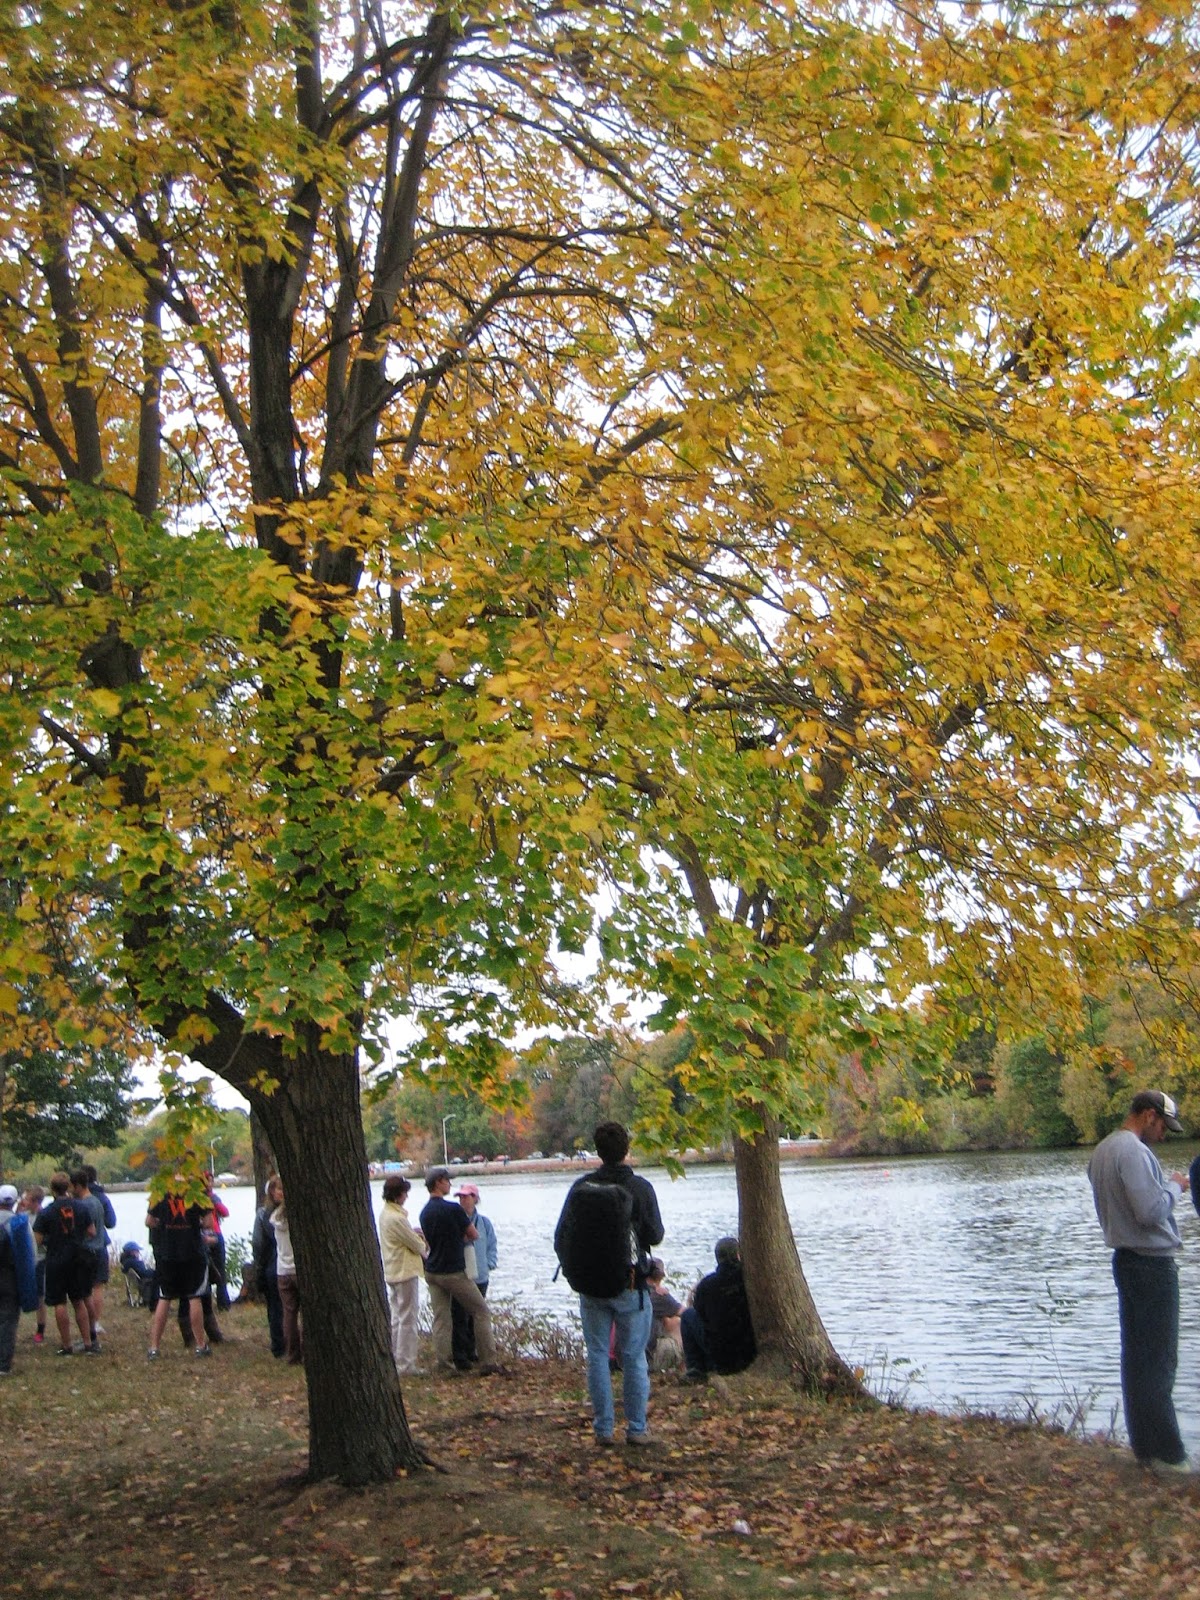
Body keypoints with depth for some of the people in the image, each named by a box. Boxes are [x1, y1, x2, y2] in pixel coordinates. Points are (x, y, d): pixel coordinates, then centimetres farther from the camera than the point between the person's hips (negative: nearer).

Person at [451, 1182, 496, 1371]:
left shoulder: (483, 1222, 3)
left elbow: (491, 1247, 13)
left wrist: (489, 1265, 3)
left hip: (479, 1278, 4)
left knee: (476, 1316, 13)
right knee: (460, 1318, -3)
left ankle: (471, 1351, 26)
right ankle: (460, 1357, 3)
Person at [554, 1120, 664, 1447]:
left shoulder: (581, 1187, -3)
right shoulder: (640, 1188, -9)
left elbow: (561, 1237, -1)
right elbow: (655, 1236, -4)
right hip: (630, 1285, -2)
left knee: (597, 1356, 8)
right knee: (634, 1358, 5)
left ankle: (603, 1428, 11)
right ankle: (636, 1428, 8)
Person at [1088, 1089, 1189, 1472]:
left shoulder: (1101, 1151, 13)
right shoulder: (1133, 1152, -19)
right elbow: (1150, 1211, -24)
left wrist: (1166, 1187, 12)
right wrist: (1174, 1186, -8)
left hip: (1126, 1260, 10)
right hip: (1153, 1264, -10)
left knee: (1137, 1357, 12)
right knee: (1158, 1362, -4)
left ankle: (1144, 1446, 17)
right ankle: (1167, 1454, 0)